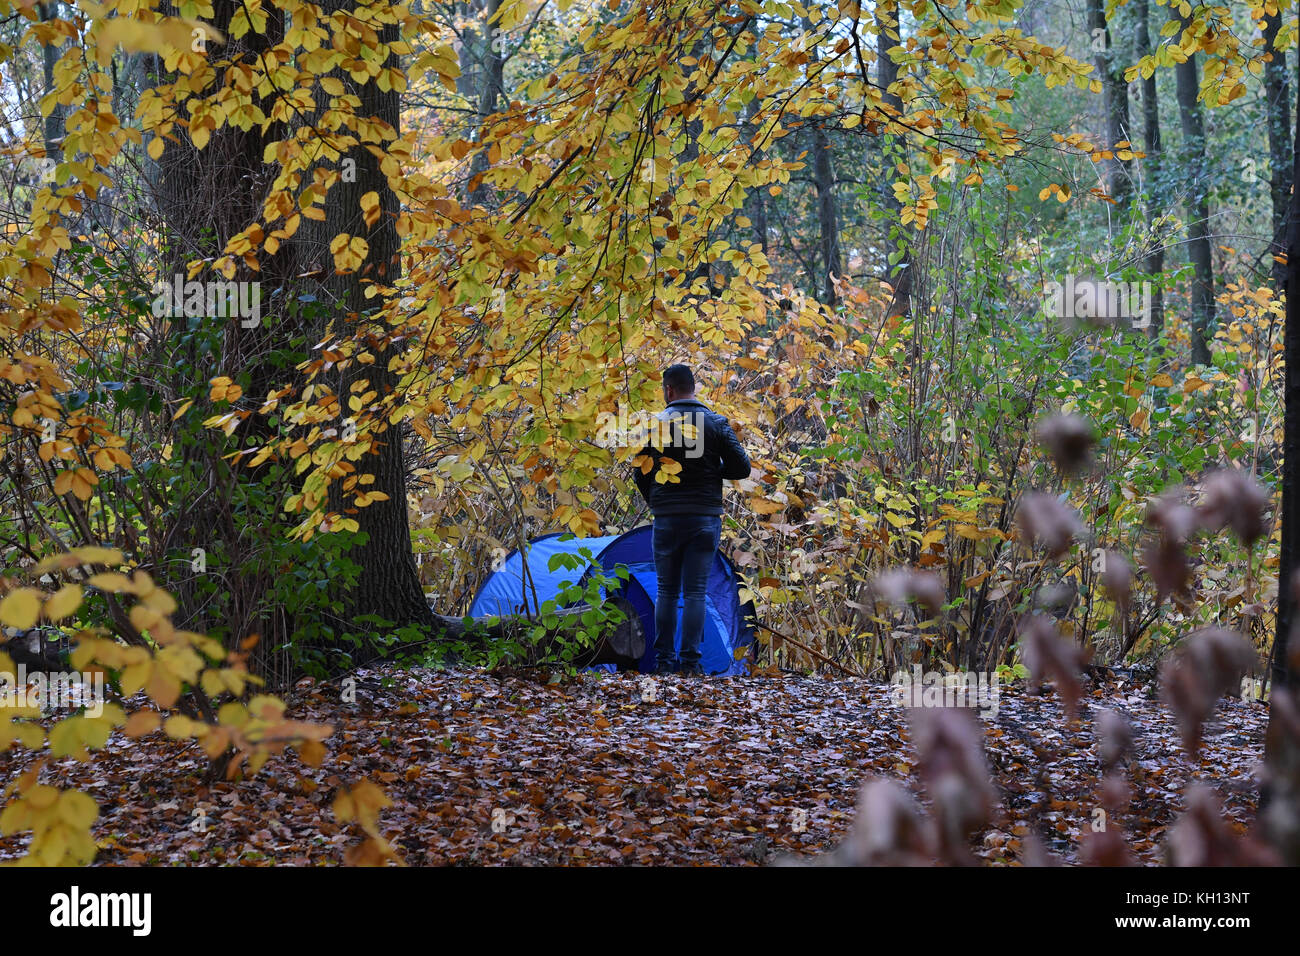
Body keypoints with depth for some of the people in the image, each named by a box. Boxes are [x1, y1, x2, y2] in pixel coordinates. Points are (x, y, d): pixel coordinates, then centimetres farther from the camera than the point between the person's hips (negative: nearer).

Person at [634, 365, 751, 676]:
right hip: (705, 518, 0)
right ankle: (691, 662, -4)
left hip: (666, 519, 0)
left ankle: (663, 661, 7)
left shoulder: (655, 424, 0)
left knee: (666, 591, 9)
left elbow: (641, 474, 5)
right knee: (695, 592, 2)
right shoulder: (716, 423, 1)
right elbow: (741, 468, -2)